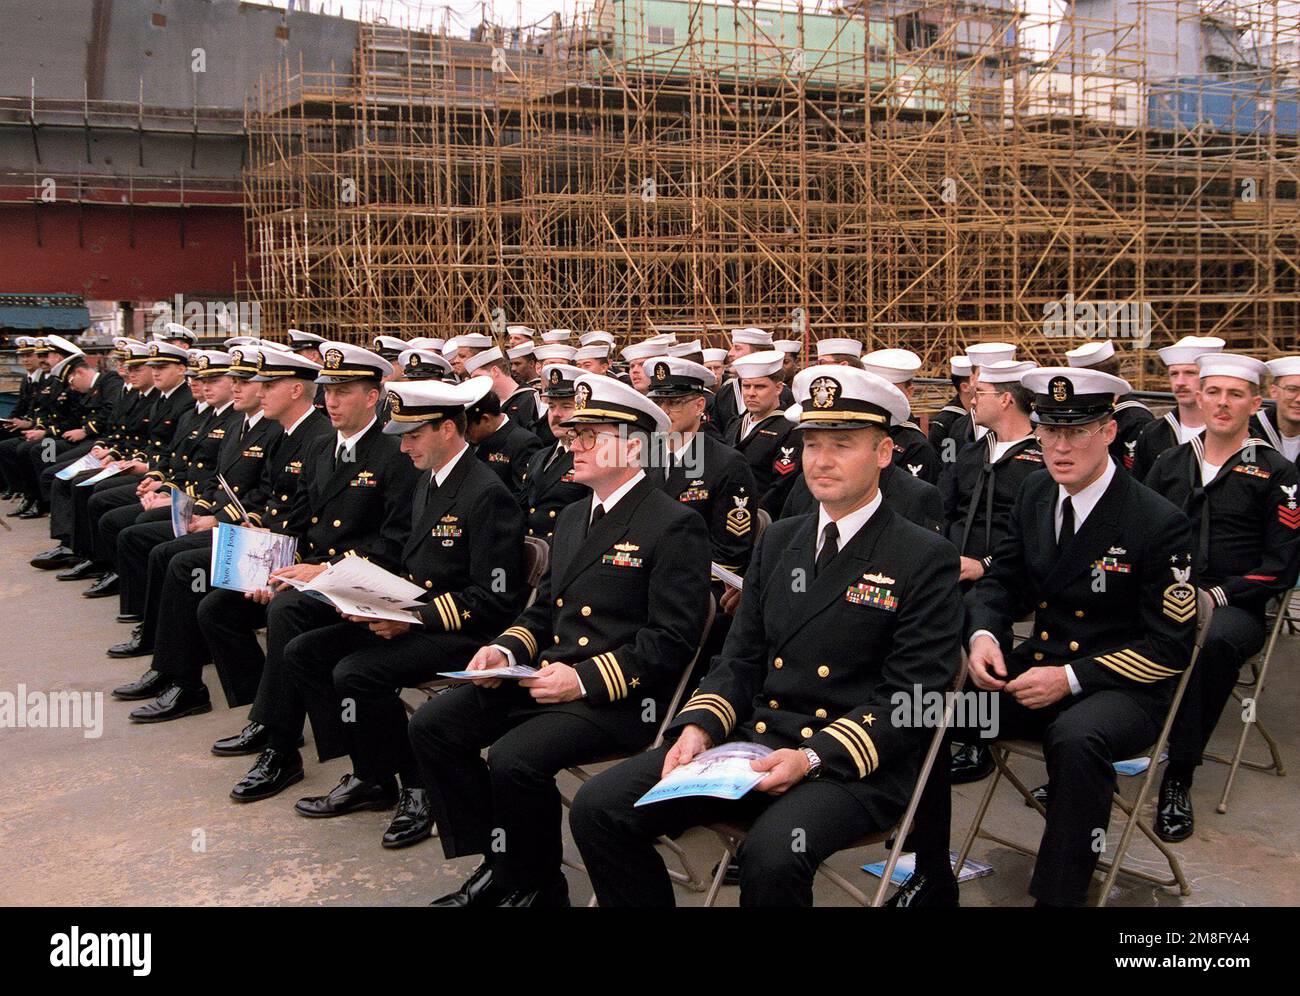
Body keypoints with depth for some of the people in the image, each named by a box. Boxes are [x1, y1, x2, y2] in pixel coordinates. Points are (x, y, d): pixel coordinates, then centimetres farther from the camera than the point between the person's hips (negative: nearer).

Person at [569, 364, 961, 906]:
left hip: (853, 765, -5)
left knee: (772, 853, -36)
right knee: (598, 806, -11)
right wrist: (699, 727, -6)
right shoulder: (779, 541, 14)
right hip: (752, 741, 6)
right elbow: (740, 658, 14)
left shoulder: (926, 558, -4)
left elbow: (911, 696, -10)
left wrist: (813, 757, -22)